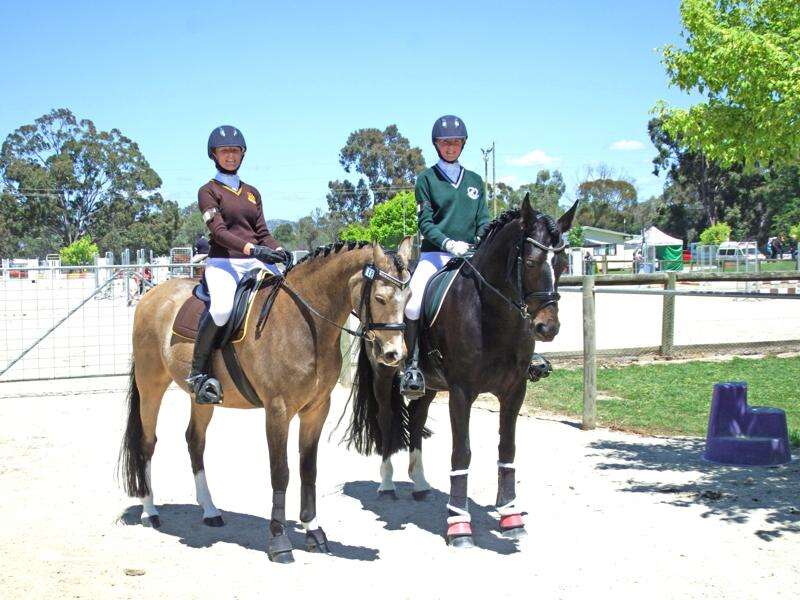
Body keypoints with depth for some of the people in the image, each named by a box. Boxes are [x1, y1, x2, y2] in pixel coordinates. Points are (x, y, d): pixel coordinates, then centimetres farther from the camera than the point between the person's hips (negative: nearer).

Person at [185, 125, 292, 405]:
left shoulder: (252, 192, 21)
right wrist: (251, 248, -25)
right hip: (223, 262, -5)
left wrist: (278, 250, -7)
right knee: (222, 307, -34)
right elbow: (219, 231, -9)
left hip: (255, 264, 5)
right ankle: (198, 371, -19)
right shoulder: (209, 191, 5)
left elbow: (262, 232, 16)